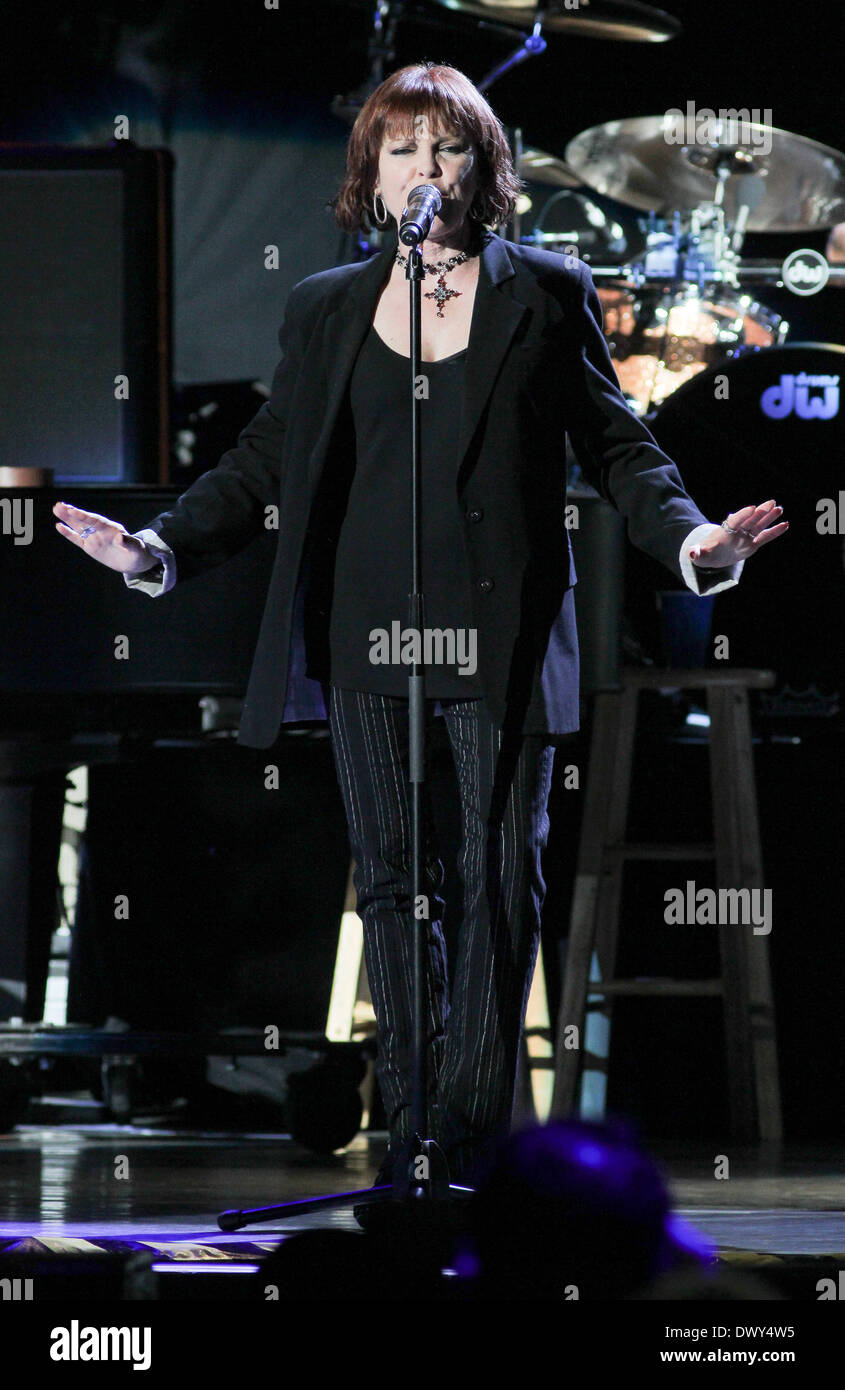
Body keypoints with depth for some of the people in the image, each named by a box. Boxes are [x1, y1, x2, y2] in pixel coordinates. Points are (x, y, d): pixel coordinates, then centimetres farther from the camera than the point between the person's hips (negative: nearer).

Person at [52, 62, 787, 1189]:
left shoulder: (549, 293, 5)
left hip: (501, 634, -2)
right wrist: (162, 548, -1)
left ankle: (472, 1127, 3)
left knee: (501, 878, -2)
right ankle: (410, 1122, 8)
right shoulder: (325, 310, 10)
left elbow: (617, 447, 5)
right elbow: (265, 463, 12)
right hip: (368, 632, 2)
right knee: (390, 881, 3)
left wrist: (691, 538, -13)